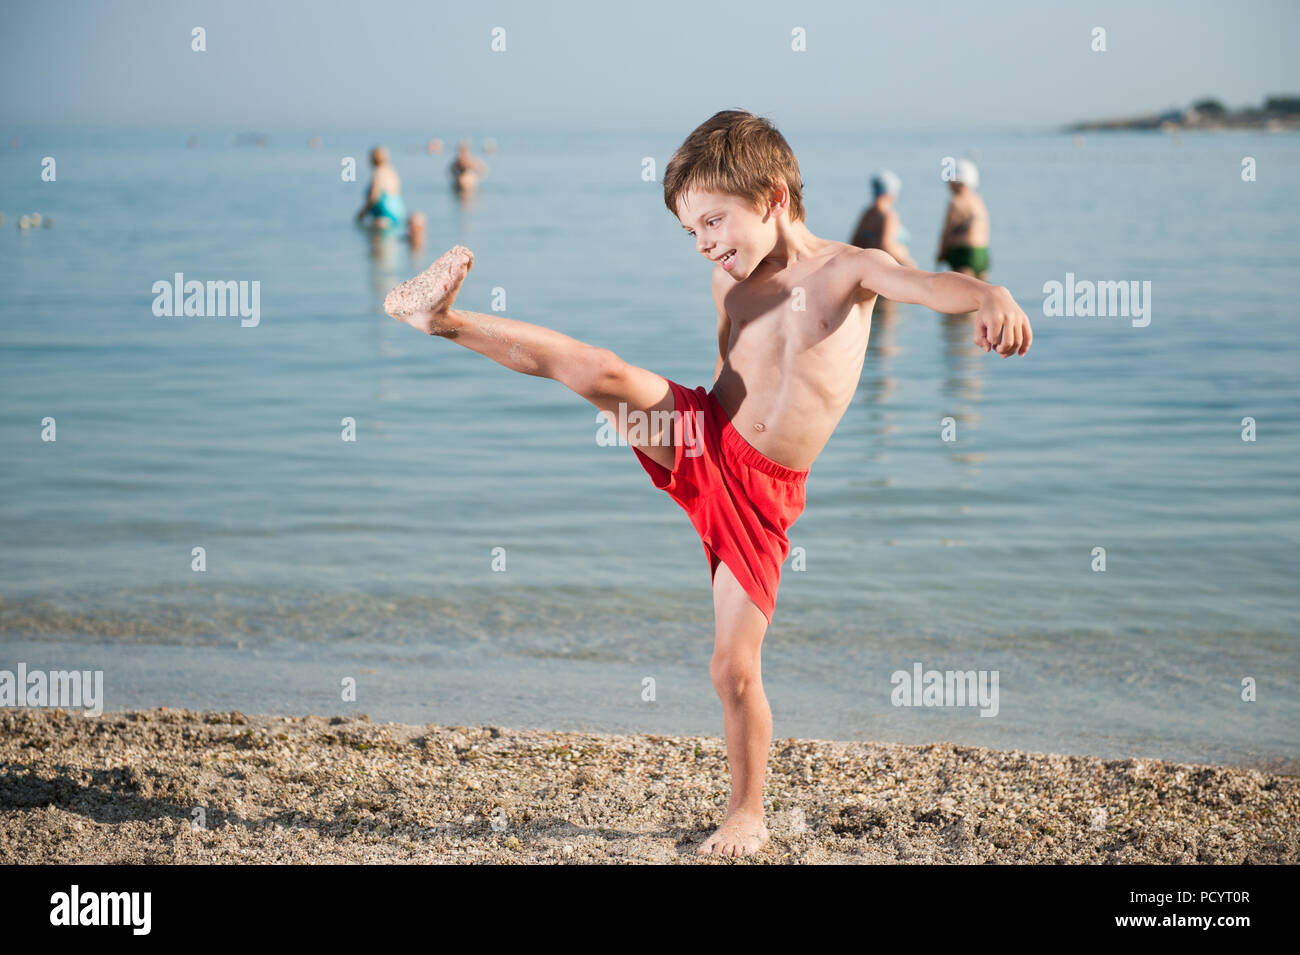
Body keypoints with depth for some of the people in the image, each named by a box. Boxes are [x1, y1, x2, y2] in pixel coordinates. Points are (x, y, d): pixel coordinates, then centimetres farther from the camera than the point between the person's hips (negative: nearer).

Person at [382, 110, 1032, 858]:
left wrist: (991, 296, -49)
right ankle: (443, 319, -12)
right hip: (702, 441, 3)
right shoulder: (732, 284, 5)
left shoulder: (844, 270, -10)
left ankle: (748, 816, 17)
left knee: (735, 669, -3)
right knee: (605, 373, -23)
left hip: (760, 493, -3)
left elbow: (927, 283, -31)